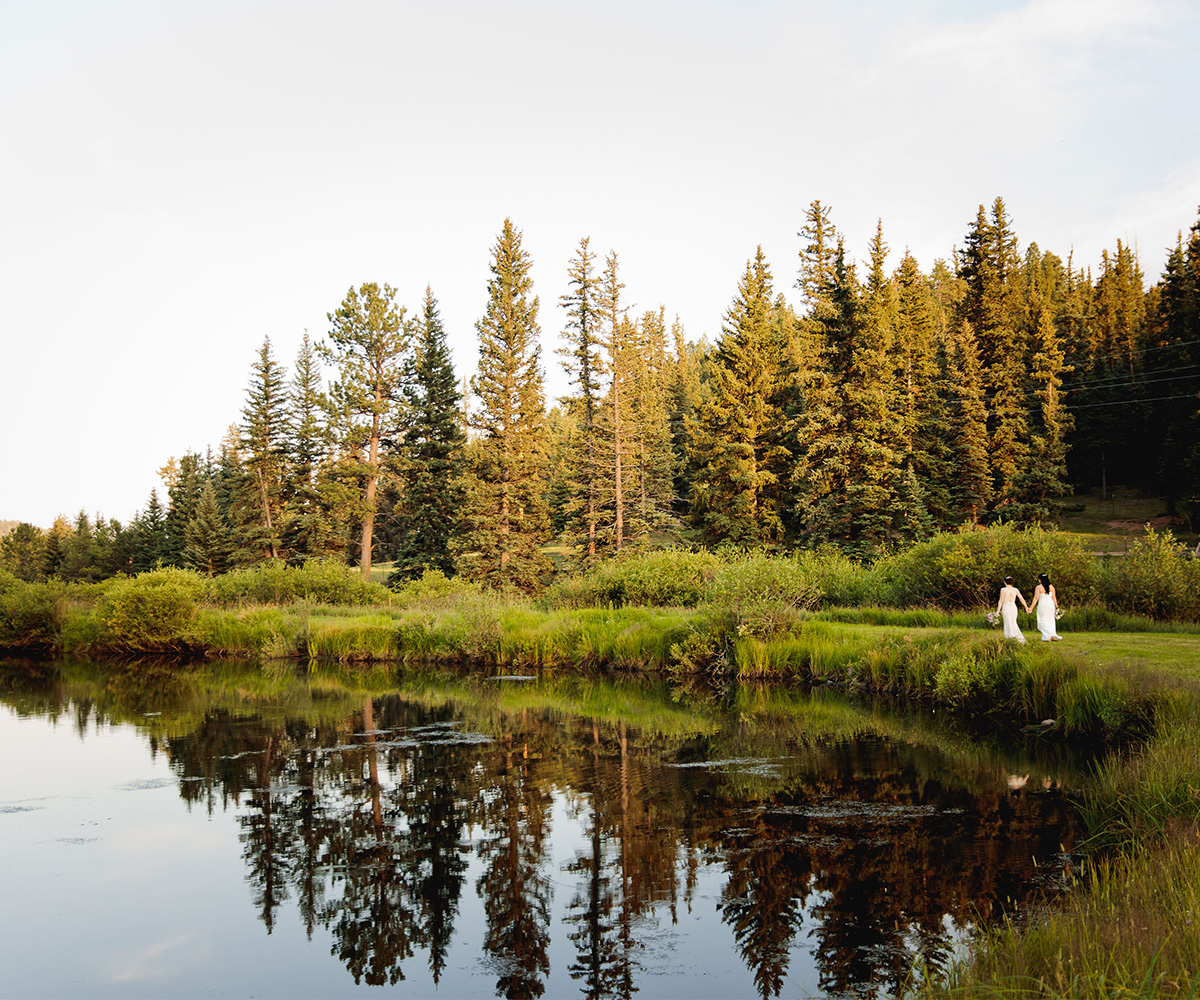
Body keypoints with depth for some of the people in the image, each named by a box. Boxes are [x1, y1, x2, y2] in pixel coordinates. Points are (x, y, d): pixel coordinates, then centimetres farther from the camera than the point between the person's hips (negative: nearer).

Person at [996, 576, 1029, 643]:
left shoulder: (1003, 590, -9)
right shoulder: (1015, 590, 3)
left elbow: (1001, 601, -11)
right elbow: (1022, 599, 1)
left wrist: (998, 611, -9)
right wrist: (1026, 607, 6)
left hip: (1006, 608, -4)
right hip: (1014, 607, 4)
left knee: (1009, 624, 0)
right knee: (1013, 623, 16)